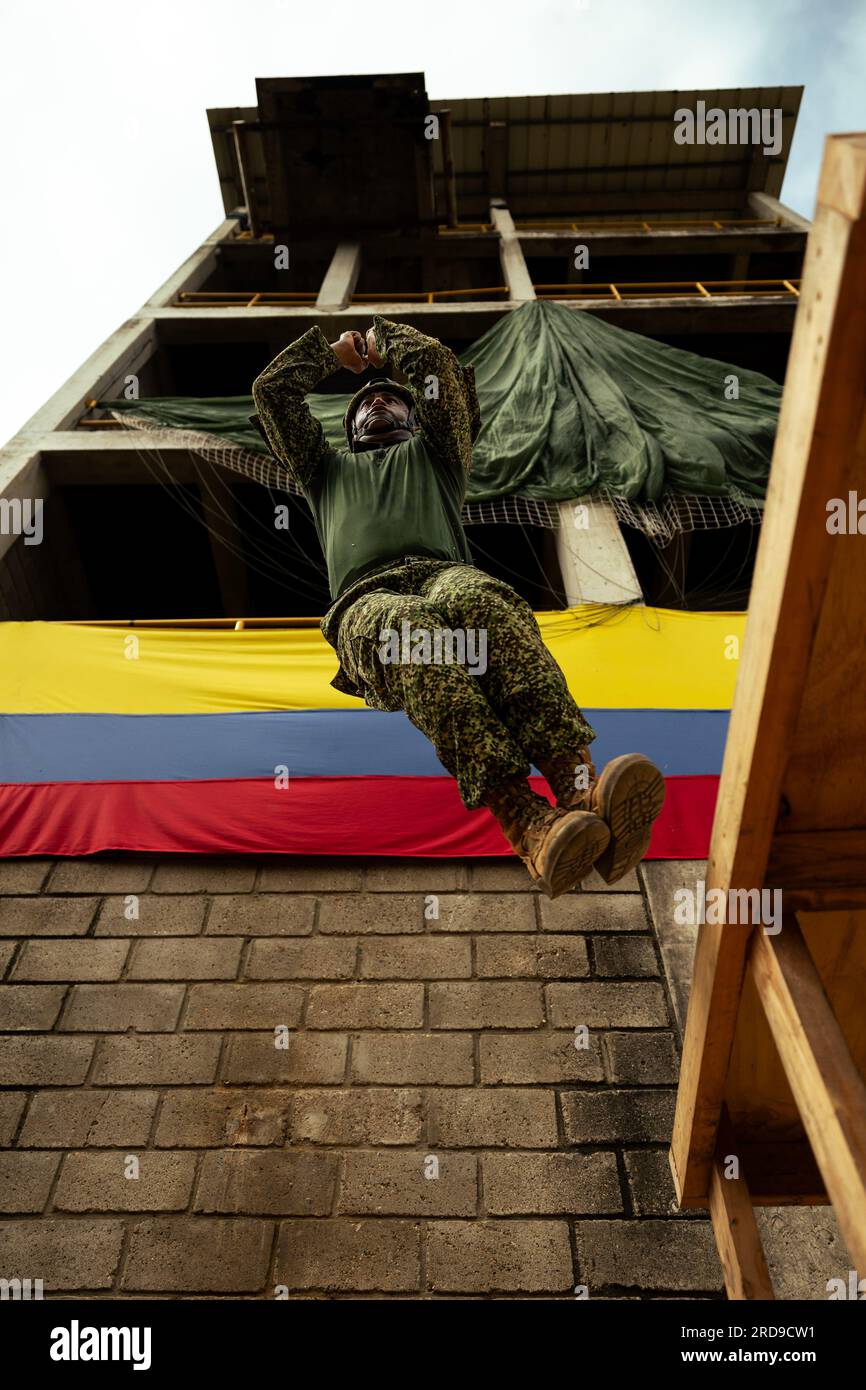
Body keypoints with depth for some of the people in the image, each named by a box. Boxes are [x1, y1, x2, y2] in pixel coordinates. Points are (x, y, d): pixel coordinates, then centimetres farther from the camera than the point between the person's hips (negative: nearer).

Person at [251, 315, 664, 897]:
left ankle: (582, 789, -58)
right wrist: (333, 351, 53)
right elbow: (271, 389, 42)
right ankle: (530, 825, -56)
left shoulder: (430, 451, 39)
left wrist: (384, 337, 47)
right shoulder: (328, 466, 42)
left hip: (445, 573, 1)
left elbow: (441, 365, 29)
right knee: (411, 627, -40)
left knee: (481, 598, -38)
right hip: (368, 600, -1)